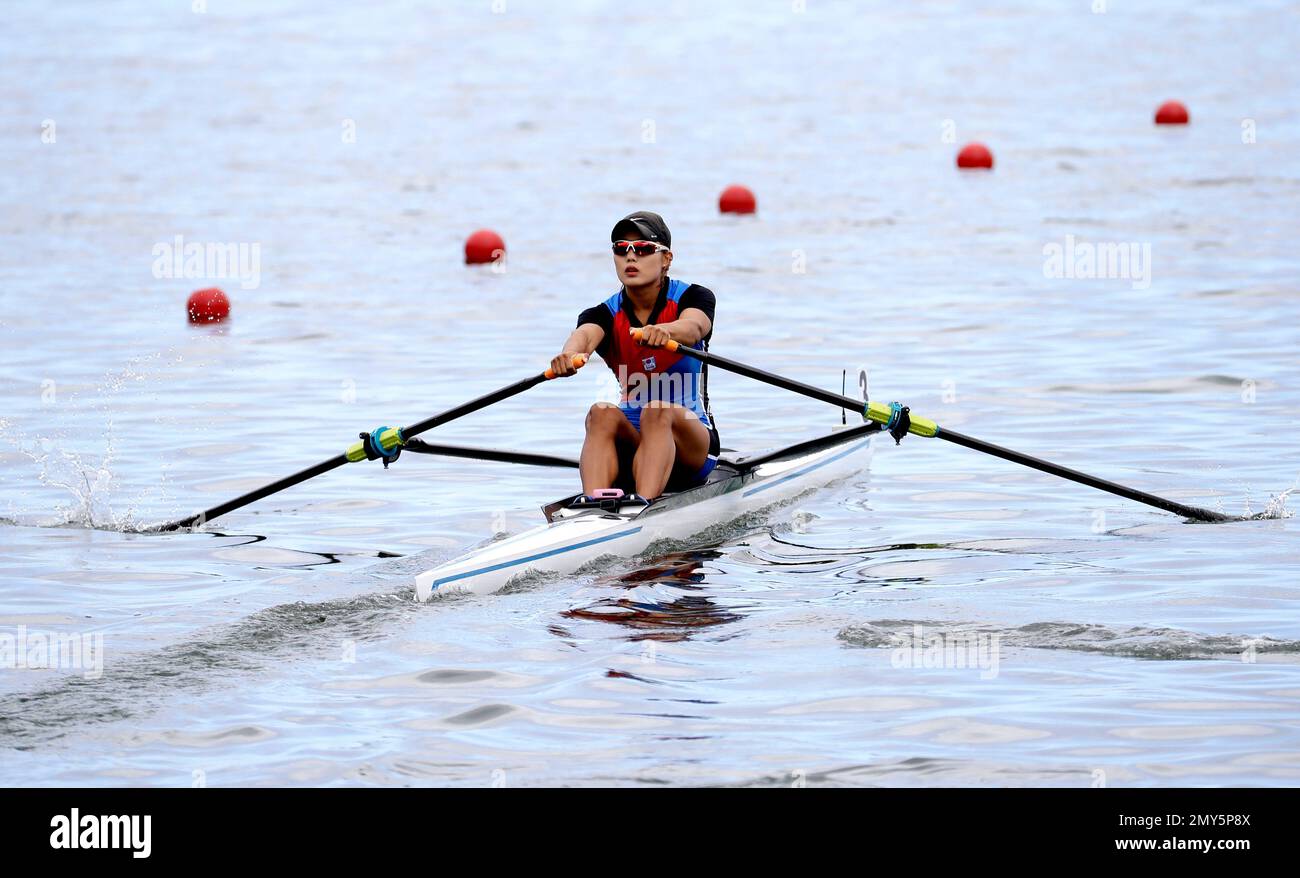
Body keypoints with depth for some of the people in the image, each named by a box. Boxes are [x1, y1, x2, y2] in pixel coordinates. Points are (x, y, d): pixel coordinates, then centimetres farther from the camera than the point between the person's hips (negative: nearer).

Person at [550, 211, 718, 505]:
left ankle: (643, 503, -57)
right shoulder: (605, 315, 1)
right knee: (602, 413, -29)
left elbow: (693, 327, -29)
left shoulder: (693, 297, -4)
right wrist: (570, 353, -50)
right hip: (631, 439, 2)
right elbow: (585, 334, -24)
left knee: (658, 412, -34)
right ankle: (590, 503, -52)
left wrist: (664, 331, -55)